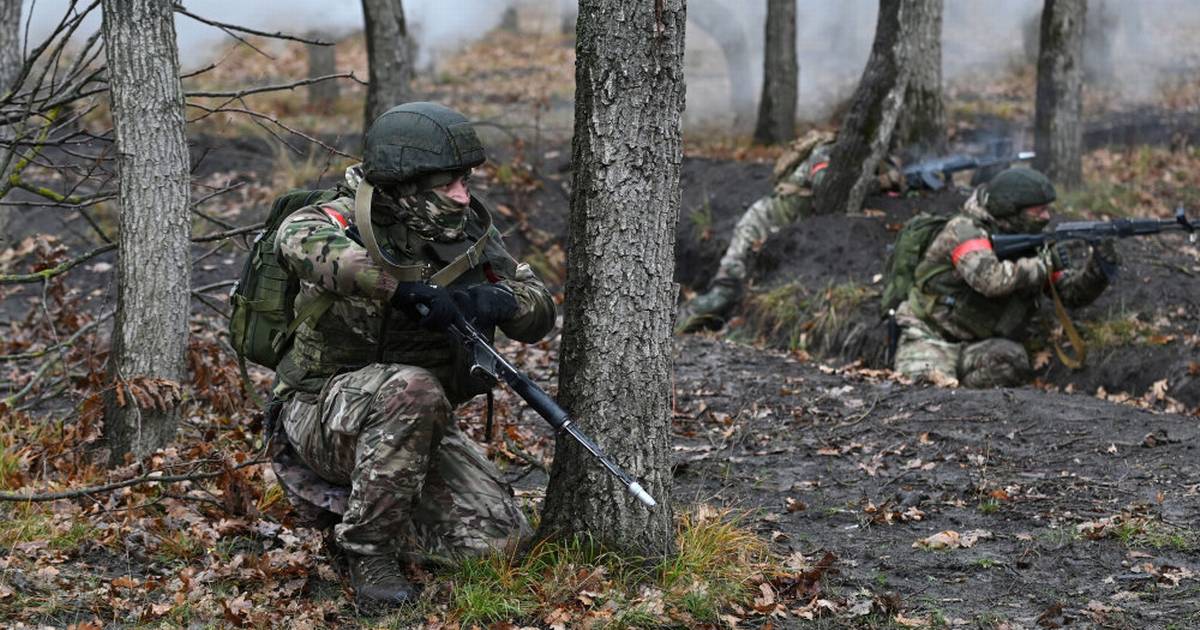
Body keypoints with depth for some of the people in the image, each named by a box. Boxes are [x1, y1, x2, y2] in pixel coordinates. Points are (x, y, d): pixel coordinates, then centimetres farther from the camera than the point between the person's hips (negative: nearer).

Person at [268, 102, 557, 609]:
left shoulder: (467, 232, -2)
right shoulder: (352, 222, -18)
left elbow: (540, 312, 2)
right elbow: (299, 241, -42)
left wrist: (497, 300, -22)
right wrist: (405, 288, -45)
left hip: (415, 425, 6)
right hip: (323, 410, -6)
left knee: (500, 538, -7)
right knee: (412, 390, -37)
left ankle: (340, 497, 15)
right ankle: (367, 547, -18)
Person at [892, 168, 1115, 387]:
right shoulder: (965, 230, -14)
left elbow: (1072, 293, 6)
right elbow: (990, 279, -32)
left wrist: (1098, 267, -15)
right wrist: (1048, 261, -29)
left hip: (982, 346, 6)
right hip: (930, 339, -6)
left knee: (1012, 358, -28)